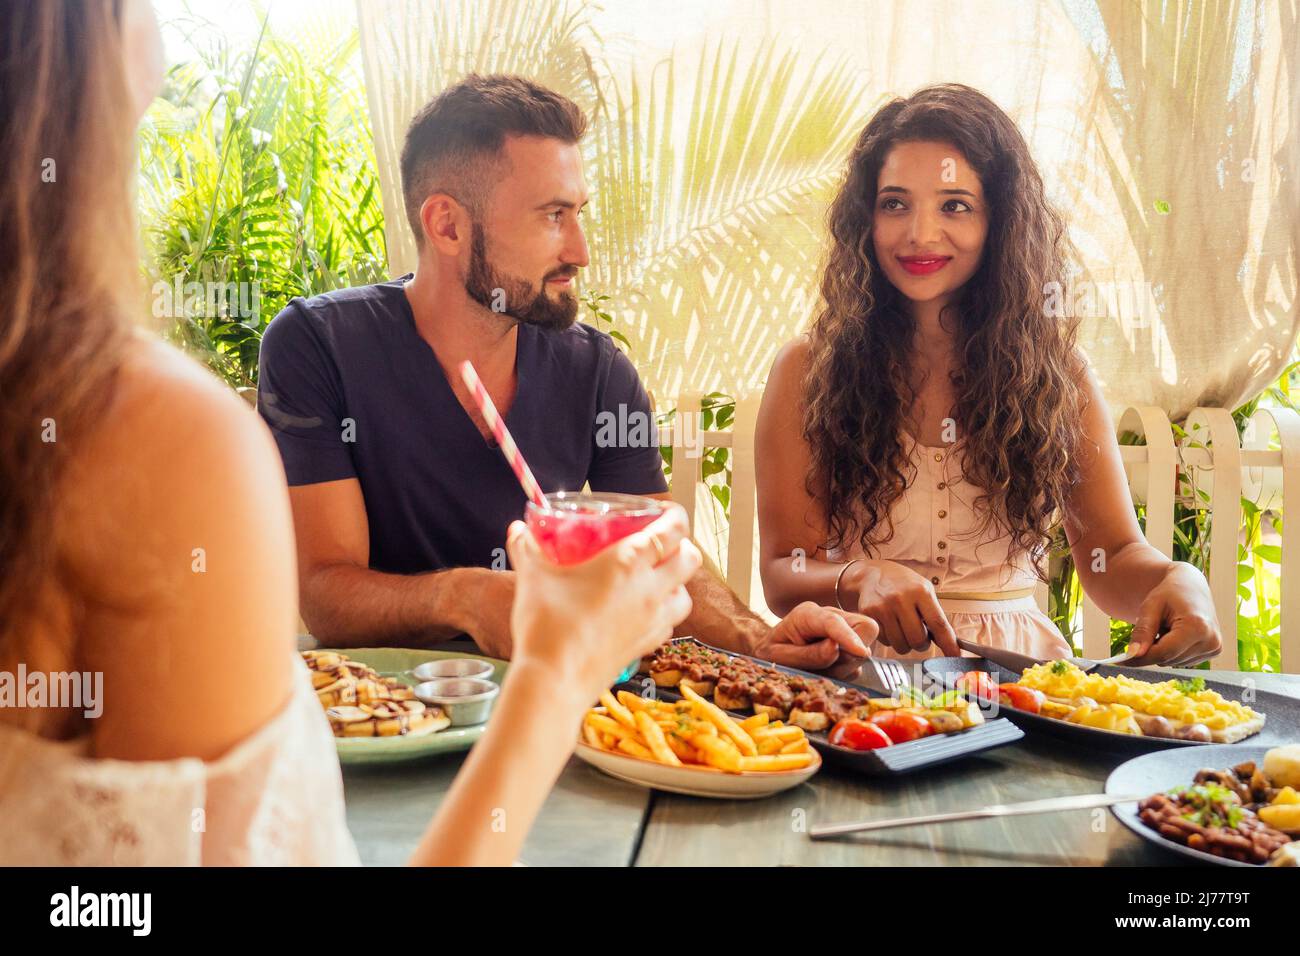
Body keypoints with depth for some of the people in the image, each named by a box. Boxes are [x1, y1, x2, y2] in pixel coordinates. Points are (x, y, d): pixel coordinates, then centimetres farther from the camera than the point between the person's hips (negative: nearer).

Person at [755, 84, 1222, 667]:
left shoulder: (1056, 367, 7)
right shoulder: (807, 369, 0)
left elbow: (1114, 555, 6)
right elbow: (782, 575, -4)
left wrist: (1176, 580, -17)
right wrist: (858, 581, -26)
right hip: (862, 672, -1)